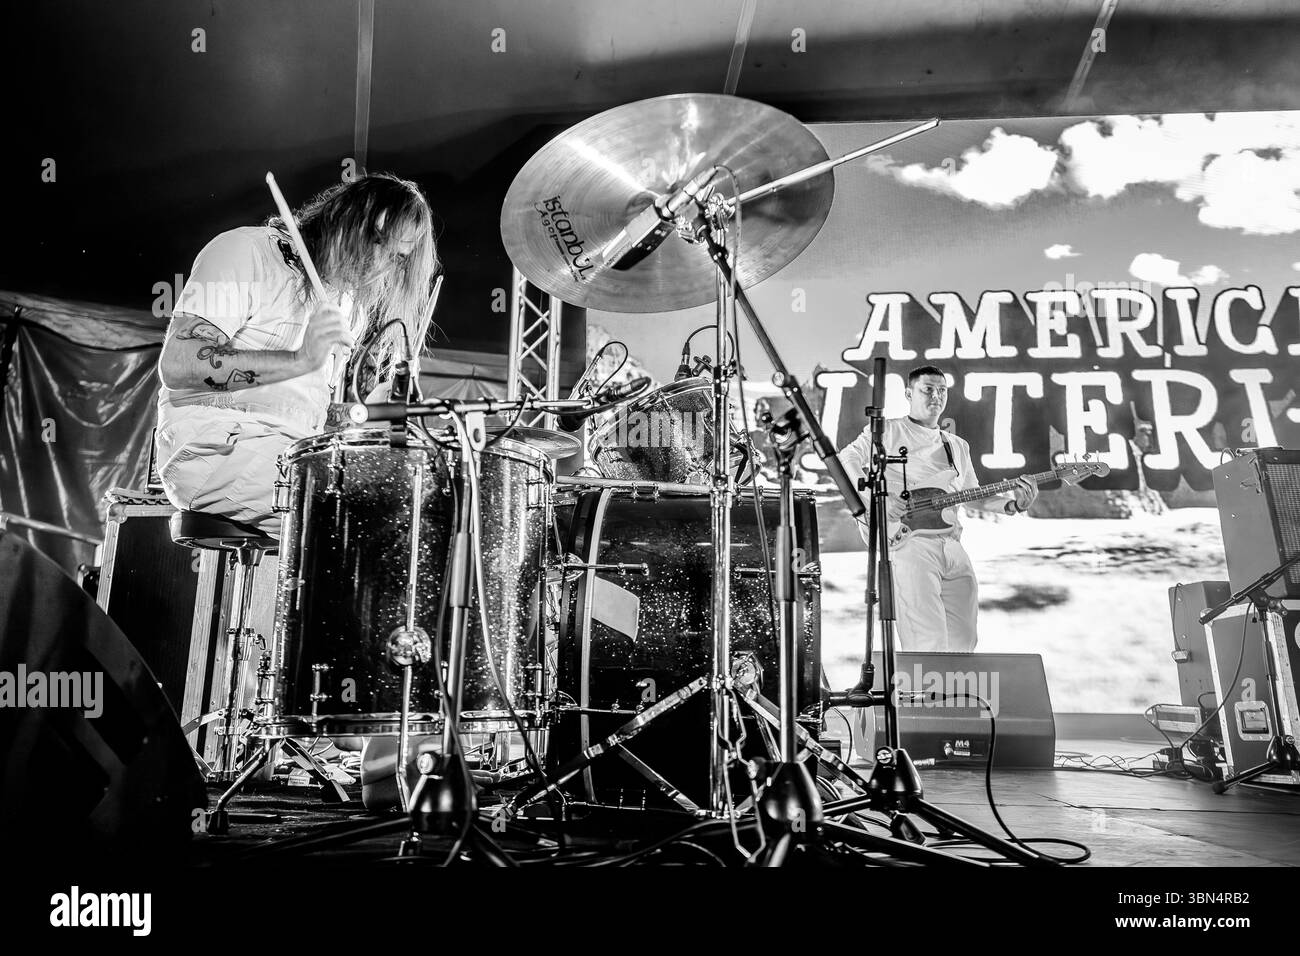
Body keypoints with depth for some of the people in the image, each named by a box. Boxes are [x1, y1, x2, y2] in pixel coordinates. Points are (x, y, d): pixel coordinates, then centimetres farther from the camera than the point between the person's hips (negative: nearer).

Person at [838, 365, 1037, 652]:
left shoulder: (958, 446, 26)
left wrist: (1013, 505, 9)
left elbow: (972, 497, 27)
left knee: (963, 642, 7)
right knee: (928, 645, -15)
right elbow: (845, 460, -4)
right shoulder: (888, 431, 6)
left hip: (952, 546, 7)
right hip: (908, 541, -7)